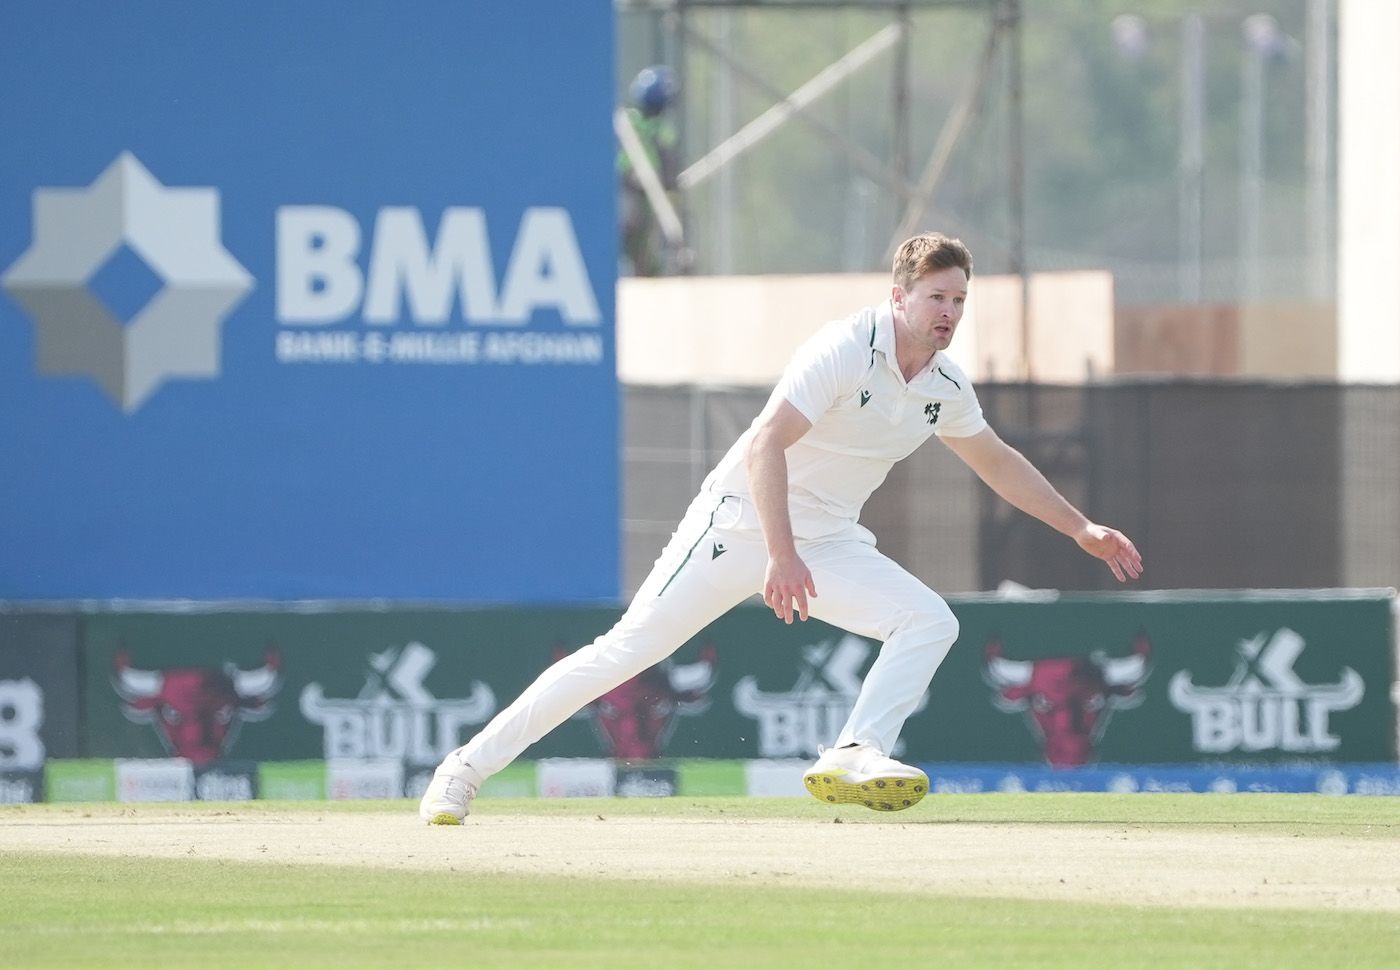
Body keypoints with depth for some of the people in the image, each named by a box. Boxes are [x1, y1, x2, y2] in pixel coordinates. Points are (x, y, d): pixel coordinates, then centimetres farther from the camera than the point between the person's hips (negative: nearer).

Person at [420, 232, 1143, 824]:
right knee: (628, 650, -11)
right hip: (741, 524, -7)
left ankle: (853, 756, -26)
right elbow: (765, 445, -28)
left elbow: (996, 462, 23)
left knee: (931, 620, -13)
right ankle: (468, 768, -5)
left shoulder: (945, 387, 4)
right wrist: (781, 555, -36)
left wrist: (1081, 529, 24)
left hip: (827, 544, 7)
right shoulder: (846, 350, -20)